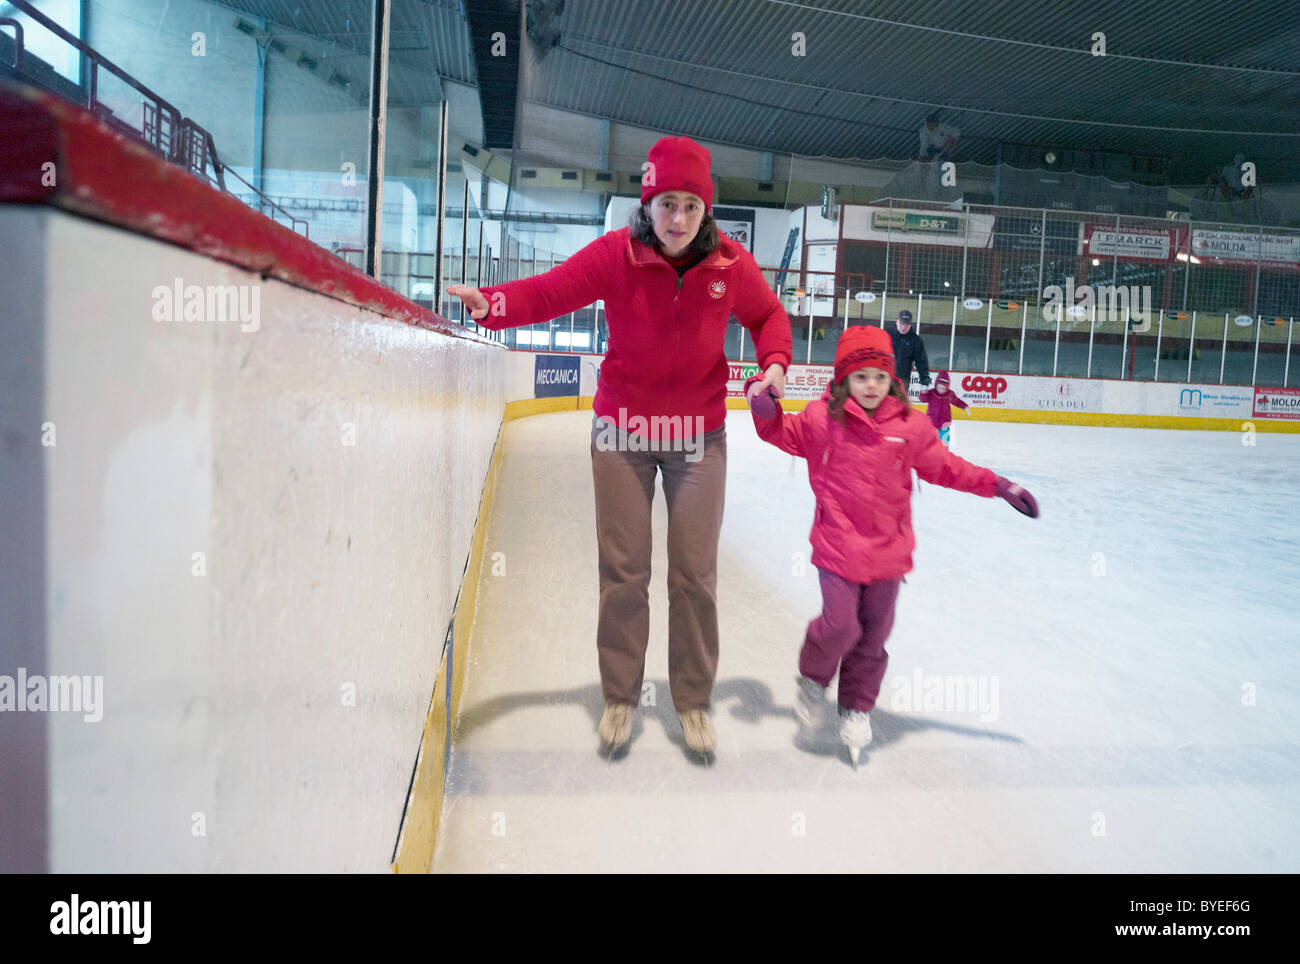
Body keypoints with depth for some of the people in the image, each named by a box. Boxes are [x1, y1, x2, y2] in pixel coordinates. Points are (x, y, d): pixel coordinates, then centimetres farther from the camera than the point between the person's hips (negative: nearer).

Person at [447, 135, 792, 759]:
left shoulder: (729, 265, -6)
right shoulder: (616, 255, -12)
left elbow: (768, 315, 11)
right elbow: (548, 293, -18)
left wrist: (774, 362, -6)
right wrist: (489, 303, -35)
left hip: (698, 436, 1)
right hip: (622, 431, -1)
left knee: (694, 573, 6)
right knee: (623, 571, 4)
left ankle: (693, 701, 24)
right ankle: (620, 696, 23)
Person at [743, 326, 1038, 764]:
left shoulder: (910, 426, 1)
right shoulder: (823, 418, -5)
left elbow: (945, 467, 11)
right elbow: (782, 433, 8)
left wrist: (997, 486, 8)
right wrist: (764, 403, -11)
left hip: (888, 548, 3)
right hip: (838, 544, -3)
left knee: (874, 632, 10)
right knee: (841, 623, -9)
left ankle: (857, 707, 30)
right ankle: (813, 679, 23)